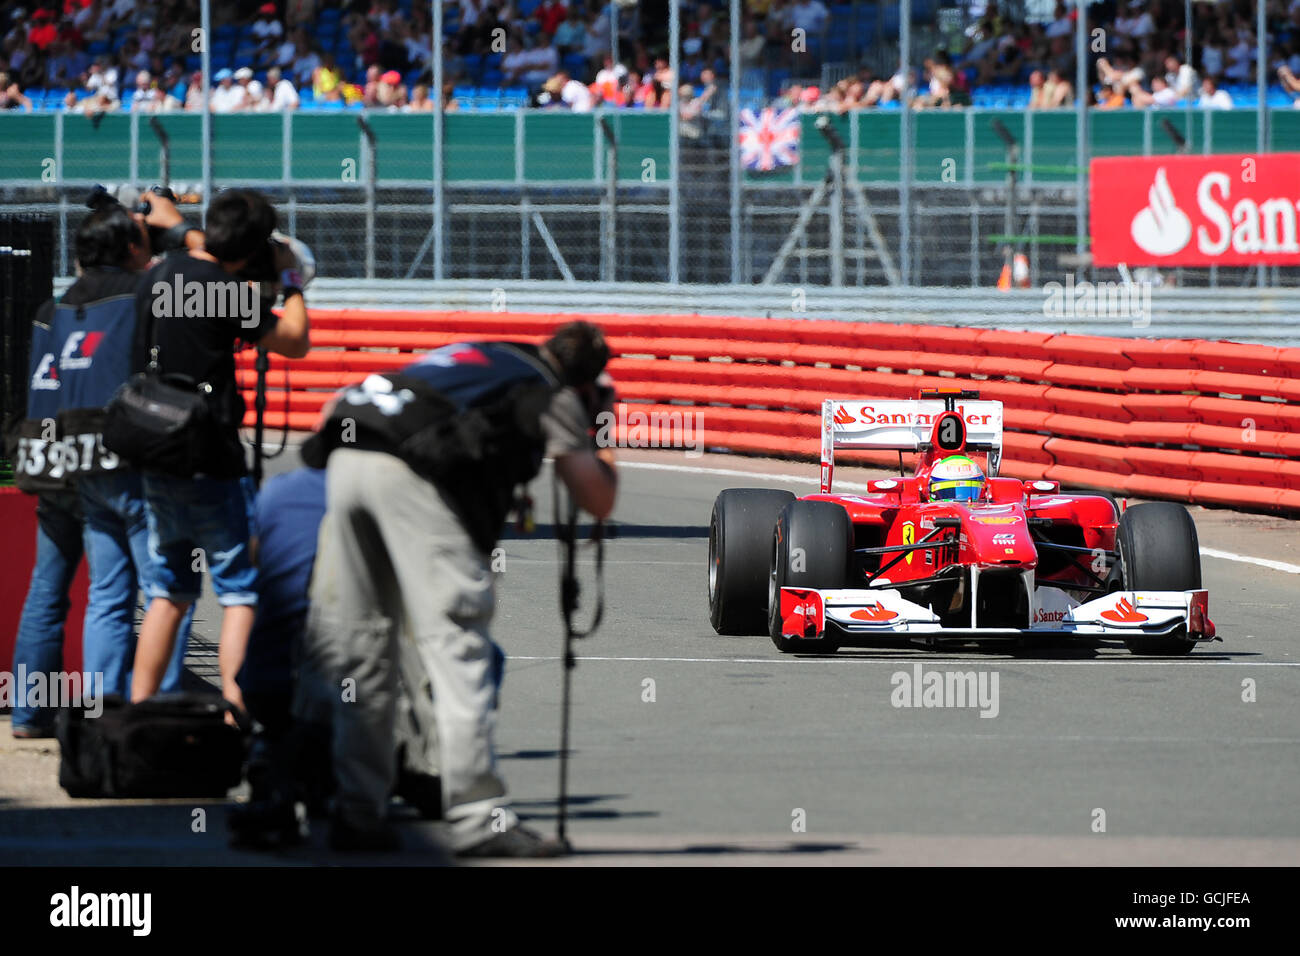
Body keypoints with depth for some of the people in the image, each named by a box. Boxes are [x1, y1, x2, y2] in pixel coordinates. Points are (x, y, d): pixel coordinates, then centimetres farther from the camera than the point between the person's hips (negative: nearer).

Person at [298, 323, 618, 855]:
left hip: (346, 456, 7)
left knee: (360, 650, 11)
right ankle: (478, 817, -8)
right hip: (411, 472, -7)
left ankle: (358, 816, 12)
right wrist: (605, 465, 34)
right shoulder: (554, 394, 16)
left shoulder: (478, 356, 34)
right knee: (456, 642, -4)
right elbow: (597, 500, 15)